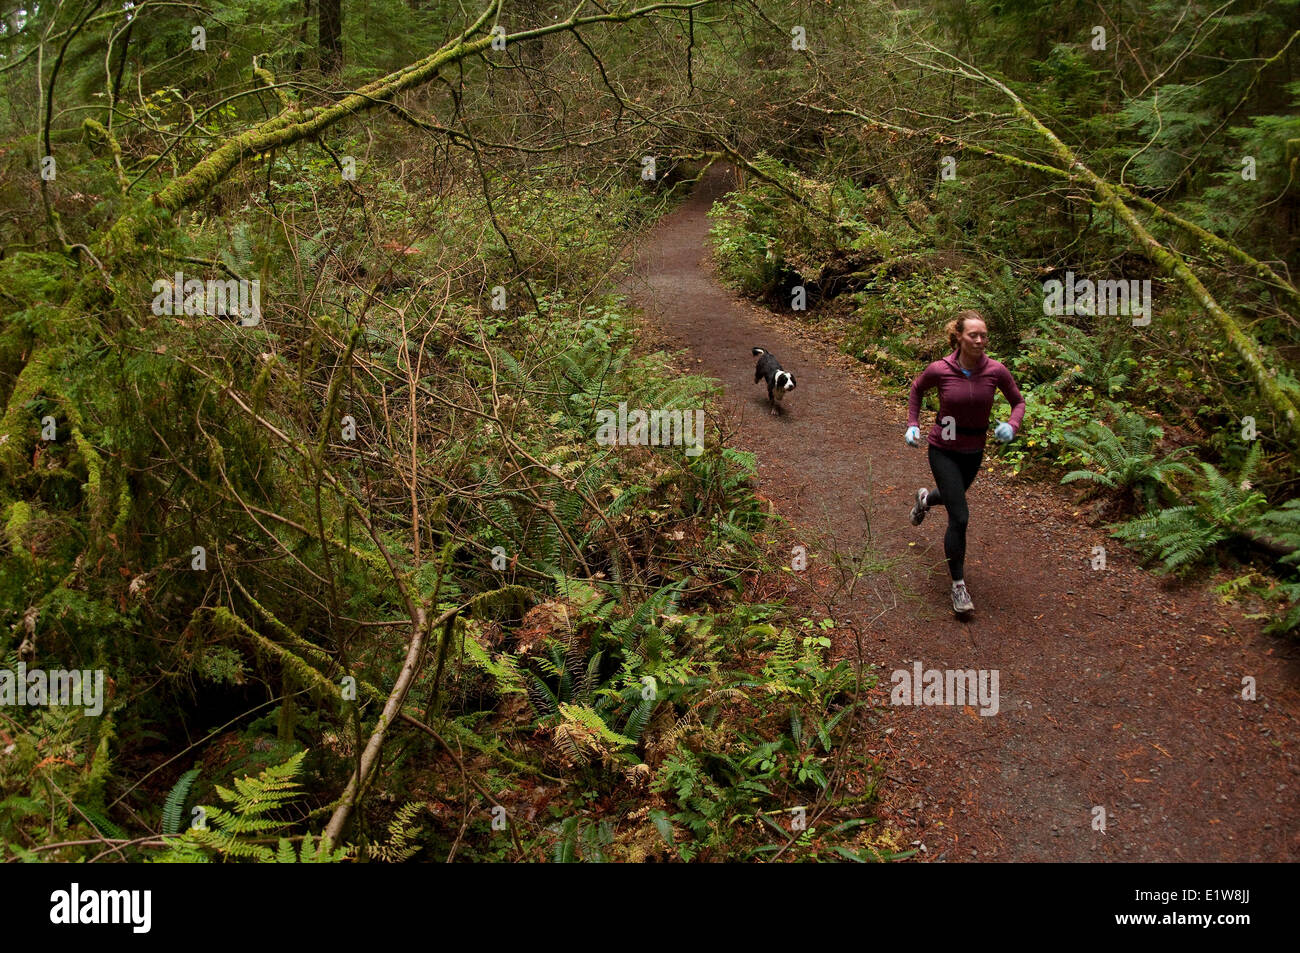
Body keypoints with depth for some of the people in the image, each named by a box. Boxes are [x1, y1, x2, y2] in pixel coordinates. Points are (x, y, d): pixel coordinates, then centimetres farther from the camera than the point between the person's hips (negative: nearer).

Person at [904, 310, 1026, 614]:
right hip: (943, 449, -4)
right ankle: (959, 586, 3)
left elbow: (1018, 401, -1)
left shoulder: (995, 371, -16)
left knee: (954, 496, 30)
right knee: (959, 517, -11)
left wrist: (1012, 425, -21)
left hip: (974, 450, 4)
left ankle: (925, 498, 69)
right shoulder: (939, 370, -19)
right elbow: (917, 389, 3)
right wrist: (912, 424, -5)